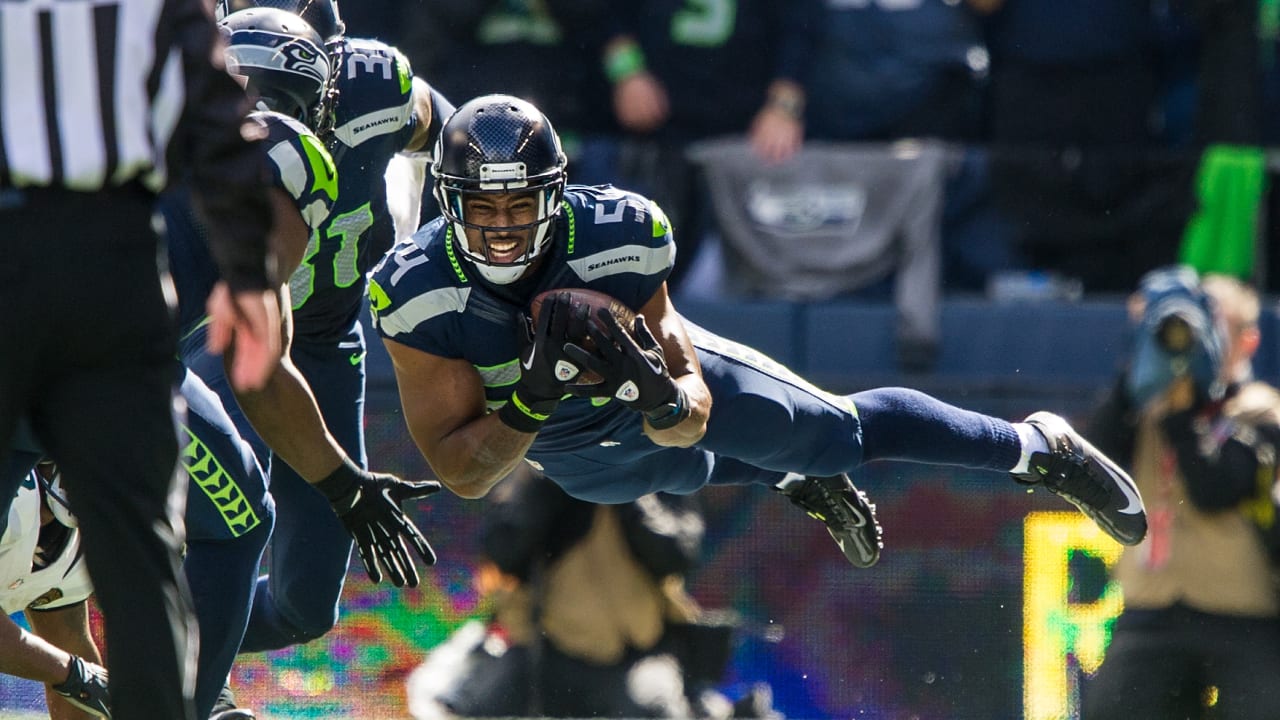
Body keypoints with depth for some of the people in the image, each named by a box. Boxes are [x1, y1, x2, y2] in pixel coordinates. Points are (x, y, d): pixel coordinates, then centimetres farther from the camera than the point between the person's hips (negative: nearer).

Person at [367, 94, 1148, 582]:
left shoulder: (615, 240, -37)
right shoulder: (419, 292, -37)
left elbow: (694, 416, -32)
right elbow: (462, 472, -36)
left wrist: (670, 403, -56)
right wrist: (532, 398, -53)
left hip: (673, 377, -1)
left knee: (844, 433, 13)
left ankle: (1040, 448, 36)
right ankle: (802, 483, 63)